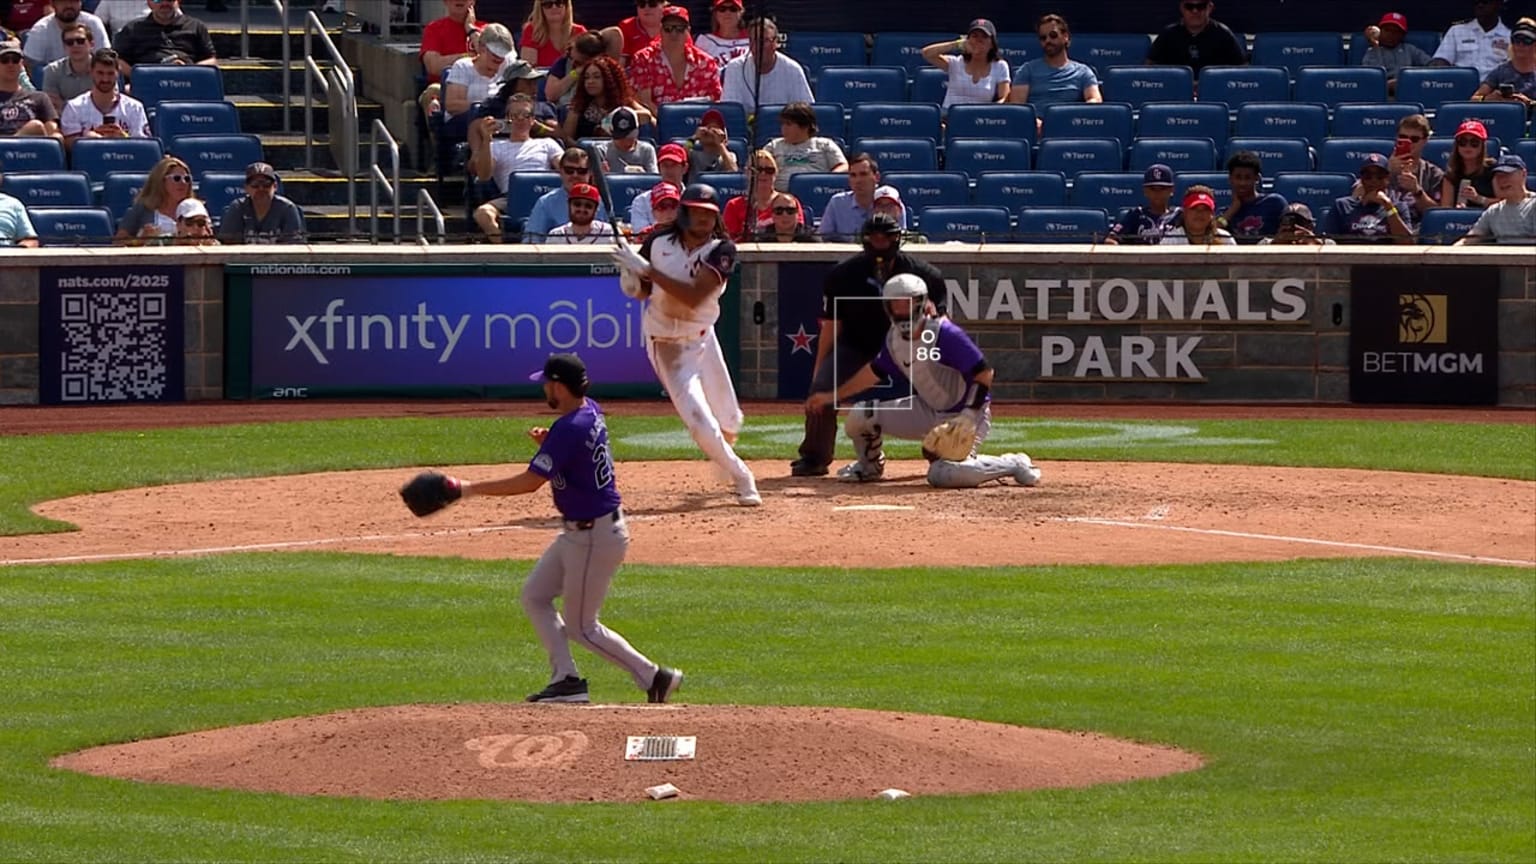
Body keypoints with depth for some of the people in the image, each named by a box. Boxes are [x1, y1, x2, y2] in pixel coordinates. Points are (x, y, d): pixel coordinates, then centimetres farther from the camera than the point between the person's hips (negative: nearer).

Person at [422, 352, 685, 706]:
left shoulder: (569, 429, -26)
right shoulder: (591, 412, 4)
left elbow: (530, 482, -27)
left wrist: (471, 489, -20)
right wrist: (547, 443, 0)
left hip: (595, 538, -10)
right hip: (577, 532, 10)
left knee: (581, 627, 2)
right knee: (535, 596, 15)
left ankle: (653, 677, 5)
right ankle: (566, 680, 13)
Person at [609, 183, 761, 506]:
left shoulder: (721, 250, -14)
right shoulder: (659, 243, -9)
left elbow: (694, 297, -28)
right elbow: (642, 291, 7)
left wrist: (646, 269, -30)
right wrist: (633, 282, -17)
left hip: (702, 339, 2)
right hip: (667, 347, -2)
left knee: (729, 422, 14)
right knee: (702, 424, -14)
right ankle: (742, 479, 7)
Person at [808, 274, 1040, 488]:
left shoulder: (946, 335, -26)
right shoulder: (894, 338, -2)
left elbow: (984, 373, -25)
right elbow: (875, 370, 16)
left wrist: (966, 420, -30)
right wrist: (833, 396, 16)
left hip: (965, 412, -7)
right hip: (928, 411, 7)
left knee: (941, 475, -32)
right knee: (859, 417, -4)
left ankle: (1013, 464, -11)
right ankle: (869, 467, 28)